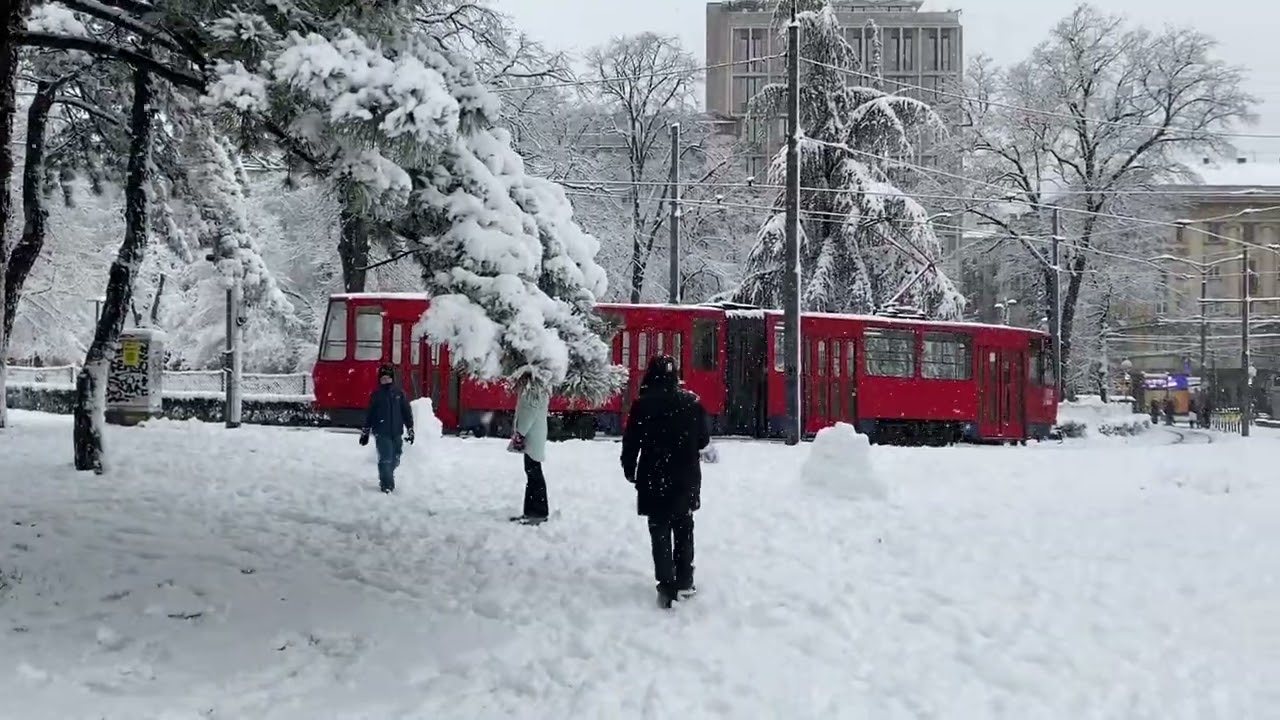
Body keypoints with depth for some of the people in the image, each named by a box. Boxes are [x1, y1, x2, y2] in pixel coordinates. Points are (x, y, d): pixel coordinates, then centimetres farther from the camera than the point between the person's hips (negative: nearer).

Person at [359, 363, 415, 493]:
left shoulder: (399, 393, 5)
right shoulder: (376, 395, 2)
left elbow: (407, 412, 9)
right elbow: (369, 414, 8)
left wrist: (410, 430, 6)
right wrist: (365, 432, 9)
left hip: (397, 433, 3)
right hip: (382, 434, -3)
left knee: (394, 460, 10)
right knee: (385, 459, -12)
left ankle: (386, 480, 30)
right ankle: (387, 485, -8)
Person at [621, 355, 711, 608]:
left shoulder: (642, 404, -10)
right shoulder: (692, 402, -3)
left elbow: (631, 442, -8)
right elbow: (704, 439, 3)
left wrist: (629, 469, 8)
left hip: (654, 479, -3)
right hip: (686, 479, 3)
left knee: (660, 532, 2)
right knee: (684, 530, 17)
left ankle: (667, 587, -7)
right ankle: (684, 583, 20)